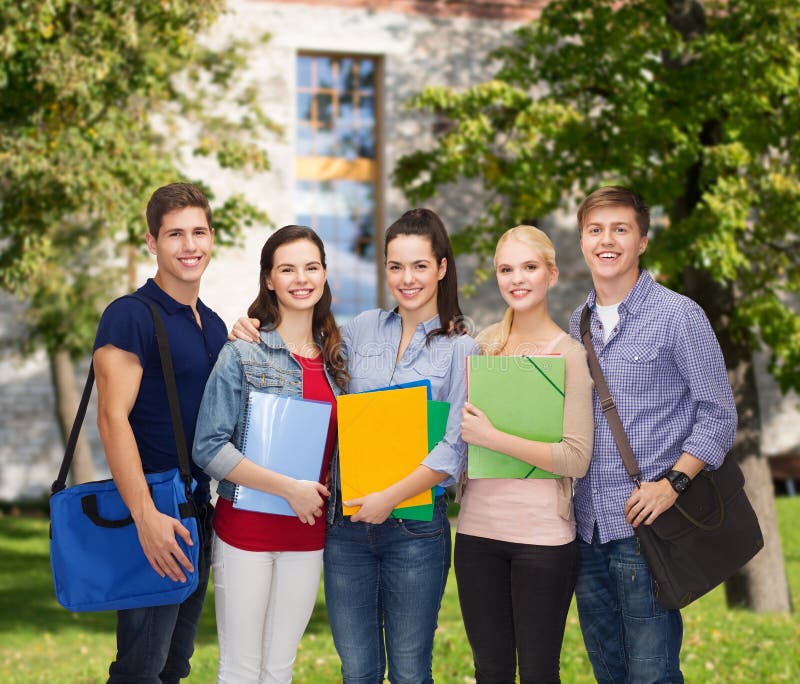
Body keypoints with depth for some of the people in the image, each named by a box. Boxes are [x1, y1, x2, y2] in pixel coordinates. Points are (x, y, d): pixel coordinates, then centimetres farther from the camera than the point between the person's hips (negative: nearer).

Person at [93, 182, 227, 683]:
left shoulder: (214, 324, 13)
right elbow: (113, 418, -19)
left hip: (199, 510, 8)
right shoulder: (131, 316, -11)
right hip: (154, 518, -8)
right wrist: (146, 517, -26)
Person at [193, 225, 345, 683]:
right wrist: (289, 487, -18)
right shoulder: (242, 354, -7)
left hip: (308, 531, 5)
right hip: (246, 526, -4)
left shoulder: (335, 356, 8)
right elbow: (209, 448, -13)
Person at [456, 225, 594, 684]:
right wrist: (461, 428, 0)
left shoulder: (568, 353, -7)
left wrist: (492, 438, -19)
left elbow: (577, 459, -15)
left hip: (542, 535, -5)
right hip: (479, 527, 5)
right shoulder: (485, 344, 8)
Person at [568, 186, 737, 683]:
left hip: (644, 527, -6)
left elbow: (719, 414, -6)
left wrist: (672, 483, -17)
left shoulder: (678, 315, -4)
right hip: (587, 527, 6)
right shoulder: (578, 323, 13)